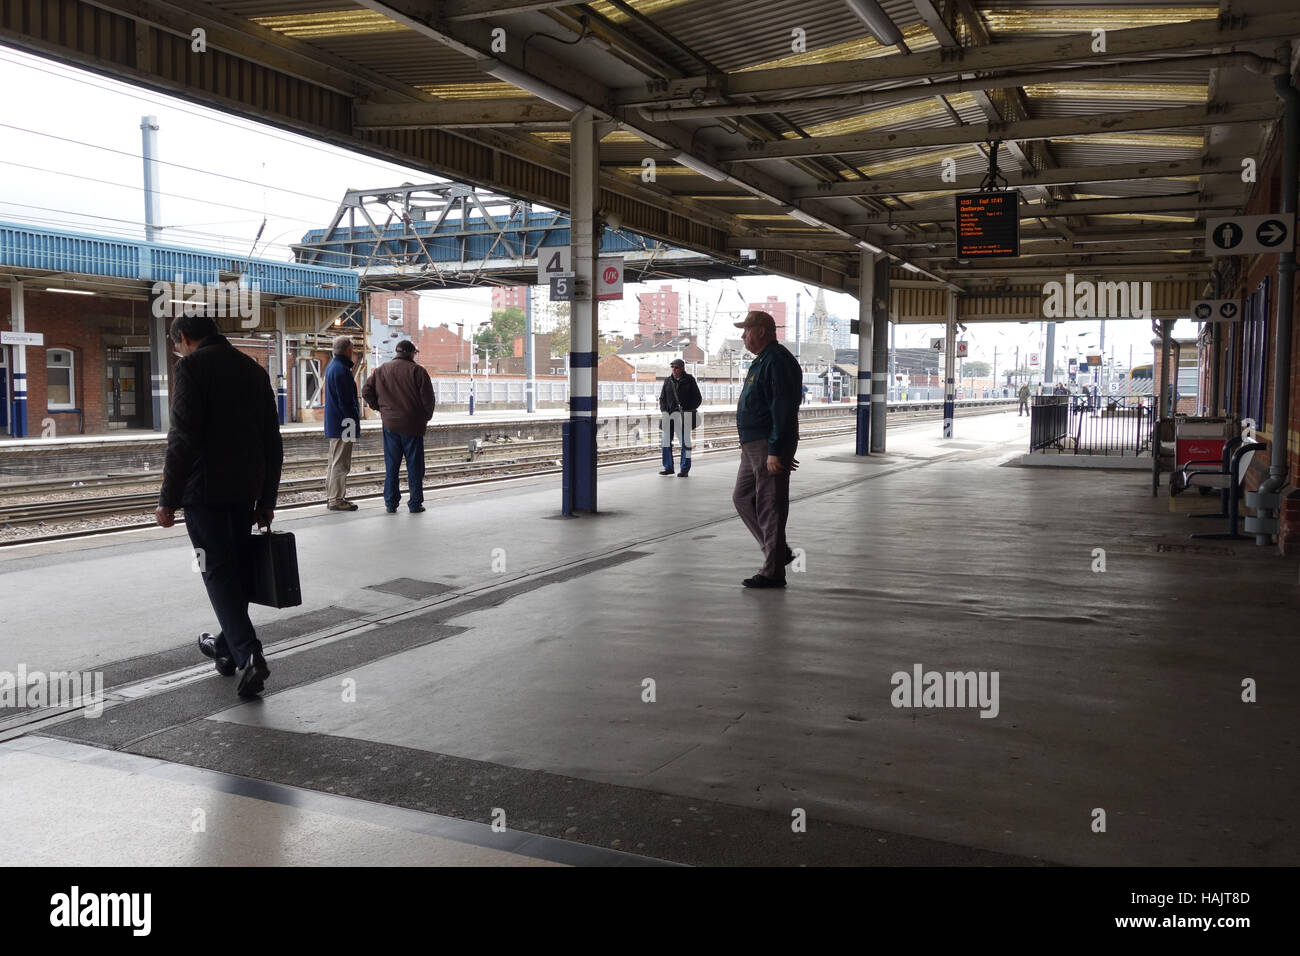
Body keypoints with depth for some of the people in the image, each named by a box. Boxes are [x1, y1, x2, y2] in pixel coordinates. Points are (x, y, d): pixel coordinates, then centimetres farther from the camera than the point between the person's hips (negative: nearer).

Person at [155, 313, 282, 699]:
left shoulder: (191, 366, -7)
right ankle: (227, 647, 28)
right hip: (245, 491, 7)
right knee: (239, 567, 15)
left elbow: (183, 438, -16)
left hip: (205, 491, -7)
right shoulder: (254, 369, 14)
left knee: (219, 570, -4)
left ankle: (248, 654, -16)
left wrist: (169, 499, -12)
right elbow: (272, 443, 15)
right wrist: (266, 501, 19)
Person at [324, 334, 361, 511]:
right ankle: (337, 500, -3)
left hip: (333, 424, 11)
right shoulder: (342, 370, -17)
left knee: (335, 462, 17)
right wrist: (354, 419, -16)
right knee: (340, 463, -6)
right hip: (343, 424, -11)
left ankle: (332, 496, 23)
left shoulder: (332, 367, 16)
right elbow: (346, 400, -20)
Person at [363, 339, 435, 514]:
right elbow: (428, 397, -9)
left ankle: (391, 503, 11)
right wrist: (426, 417, 5)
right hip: (412, 425, -4)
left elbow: (366, 392, 6)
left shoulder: (381, 370, 7)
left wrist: (380, 408, 14)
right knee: (414, 466, 4)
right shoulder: (417, 370, -7)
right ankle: (415, 504, 7)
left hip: (390, 425, 4)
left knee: (391, 466, 10)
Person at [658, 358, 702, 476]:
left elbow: (698, 399, 2)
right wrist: (664, 411, 2)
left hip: (684, 416, -4)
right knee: (666, 441, 2)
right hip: (669, 415, 4)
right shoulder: (668, 381, 12)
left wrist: (686, 409, -10)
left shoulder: (689, 381, 1)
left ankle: (685, 469, 6)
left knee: (685, 441, -1)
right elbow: (662, 398, 18)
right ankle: (668, 467, 13)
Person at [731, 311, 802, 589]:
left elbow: (783, 409, -22)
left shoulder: (777, 361, -16)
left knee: (770, 508, -5)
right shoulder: (763, 360, 19)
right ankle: (778, 551, 21)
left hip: (769, 446, -11)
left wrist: (775, 451, -25)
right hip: (753, 445, 11)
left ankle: (773, 572, 2)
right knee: (742, 498, 15)